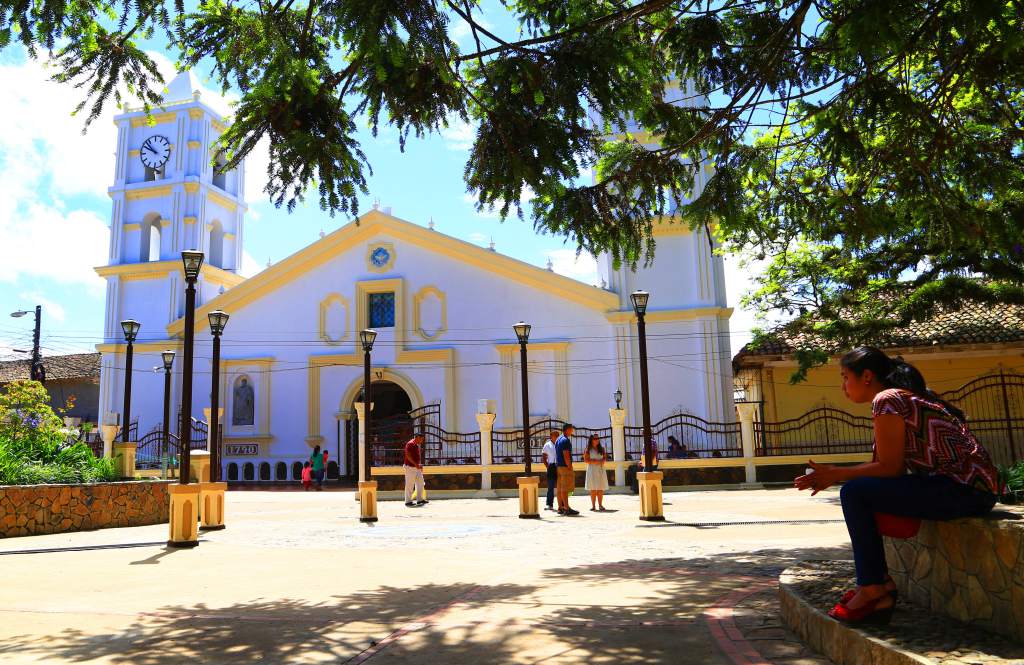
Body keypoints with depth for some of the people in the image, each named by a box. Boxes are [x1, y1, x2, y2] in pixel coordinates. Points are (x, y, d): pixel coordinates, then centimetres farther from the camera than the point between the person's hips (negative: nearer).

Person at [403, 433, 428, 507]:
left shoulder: (417, 445, 14)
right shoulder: (410, 444, -15)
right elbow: (408, 456, -23)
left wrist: (419, 465, 15)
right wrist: (416, 464, -25)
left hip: (417, 467, 9)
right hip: (410, 467, -9)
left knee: (420, 483, 10)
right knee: (410, 485, -3)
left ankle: (420, 499, 16)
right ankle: (408, 501, 4)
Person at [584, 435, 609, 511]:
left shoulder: (601, 449, 12)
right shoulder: (588, 450, 0)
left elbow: (605, 457, 13)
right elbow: (586, 460, -5)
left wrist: (602, 461, -8)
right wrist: (594, 461, -15)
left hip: (601, 470, 3)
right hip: (592, 470, -3)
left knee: (601, 489, 0)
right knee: (593, 489, -3)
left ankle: (600, 505, 6)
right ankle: (593, 505, 2)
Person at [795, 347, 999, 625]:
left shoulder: (886, 399, -11)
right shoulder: (908, 397, 18)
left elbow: (890, 467, -15)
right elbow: (886, 464, 14)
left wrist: (836, 474, -5)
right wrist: (832, 475, 11)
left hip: (962, 490, -10)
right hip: (974, 489, 10)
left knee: (855, 493, -15)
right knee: (866, 490, 15)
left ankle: (872, 590, -6)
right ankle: (880, 581, 17)